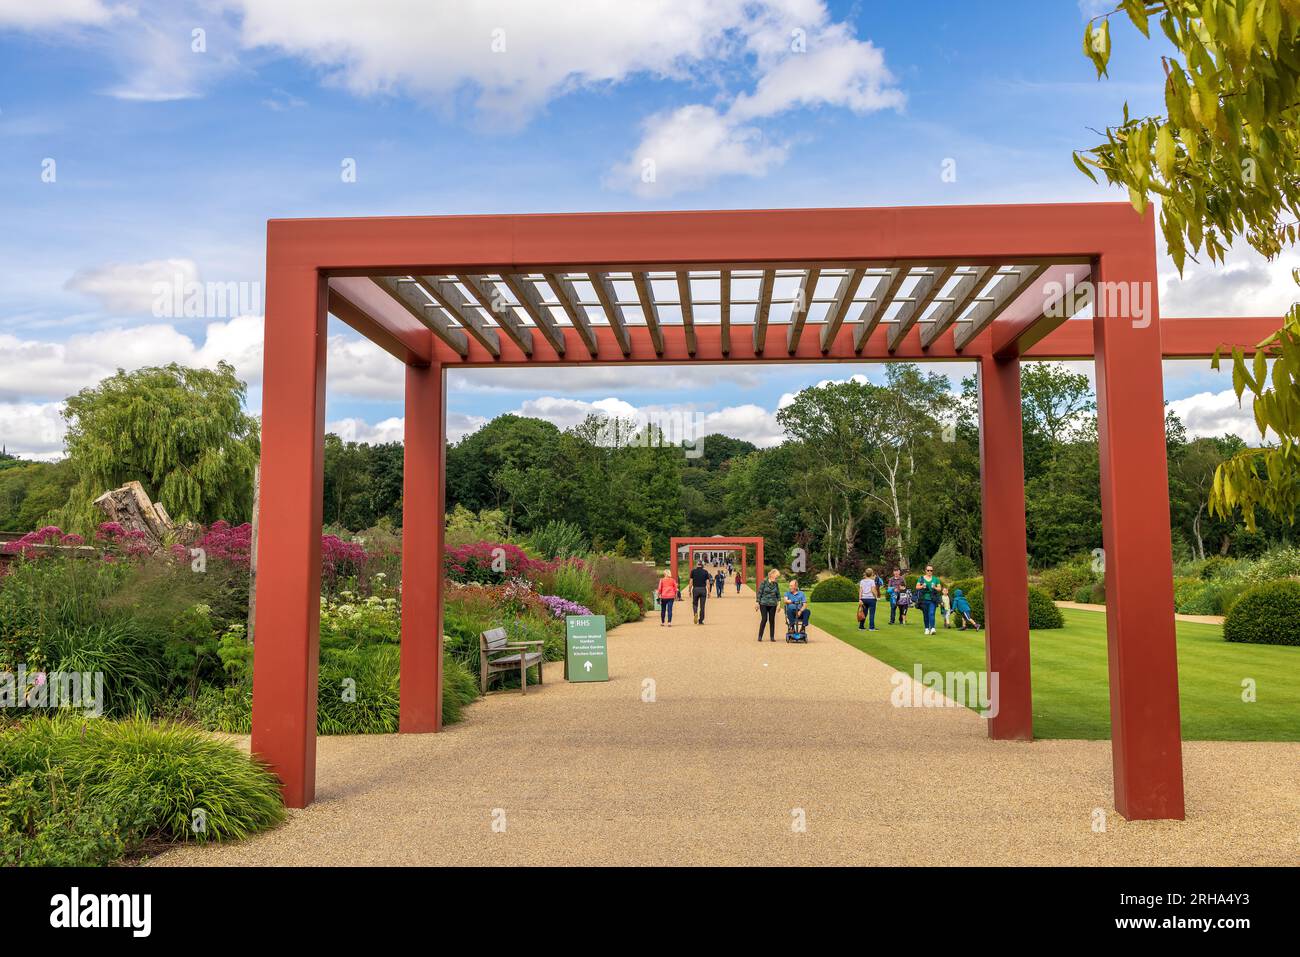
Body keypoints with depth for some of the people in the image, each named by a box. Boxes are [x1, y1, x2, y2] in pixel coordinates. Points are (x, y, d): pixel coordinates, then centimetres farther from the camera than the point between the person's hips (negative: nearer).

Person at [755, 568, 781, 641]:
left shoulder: (776, 584, 7)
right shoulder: (764, 582, -5)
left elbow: (778, 594, 13)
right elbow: (759, 592, -4)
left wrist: (779, 602, 5)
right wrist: (757, 602, -6)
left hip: (773, 604, 4)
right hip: (764, 604, -4)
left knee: (772, 620, 5)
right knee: (764, 619, -8)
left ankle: (772, 637, 11)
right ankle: (760, 636, 1)